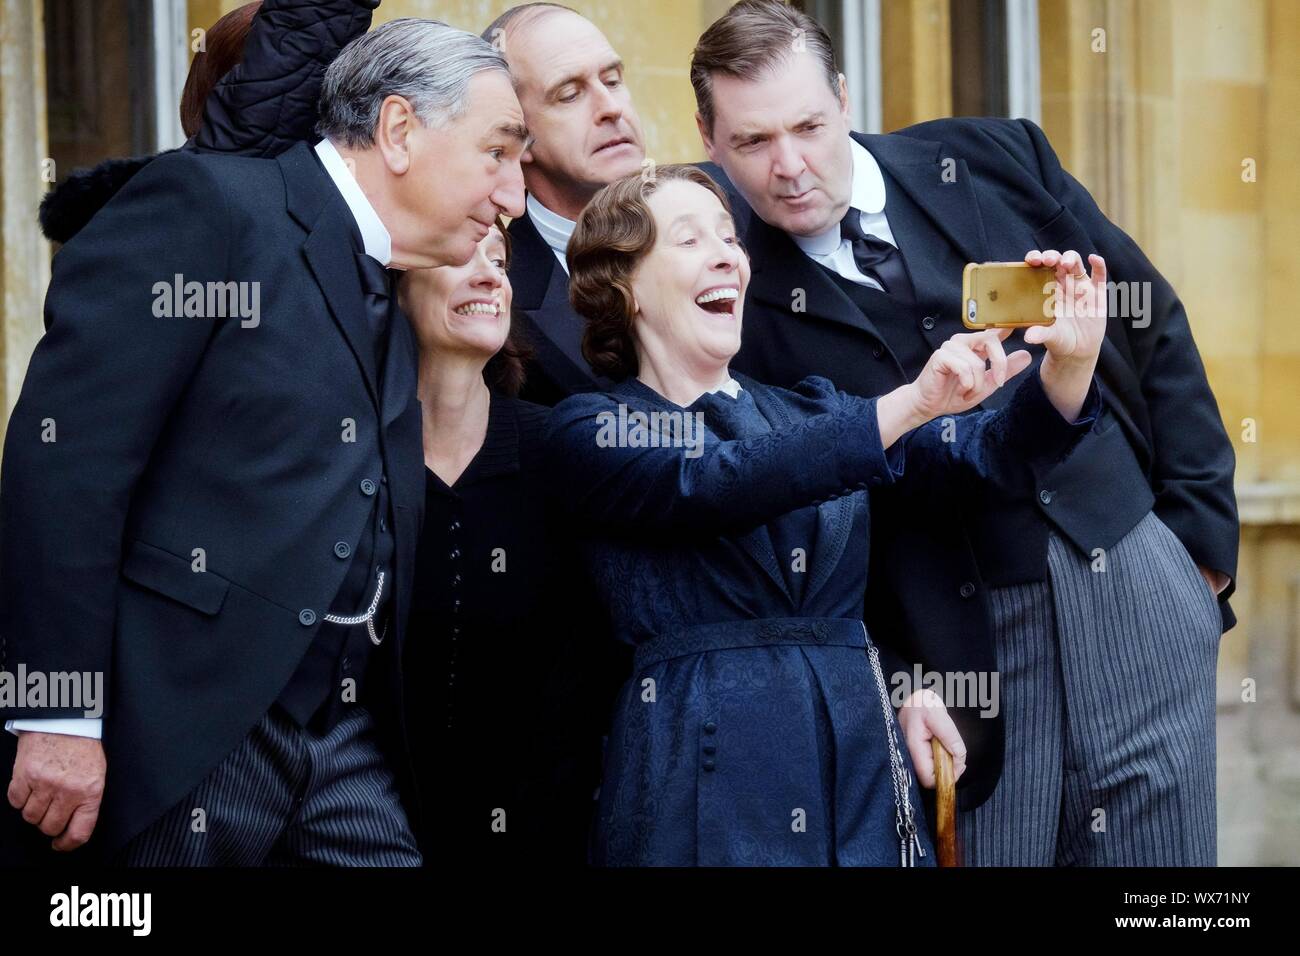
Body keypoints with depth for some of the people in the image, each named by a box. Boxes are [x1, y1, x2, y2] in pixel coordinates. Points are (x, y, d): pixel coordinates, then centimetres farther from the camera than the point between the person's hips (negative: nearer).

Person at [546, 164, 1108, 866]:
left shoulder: (812, 410, 17)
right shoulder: (588, 431, 1)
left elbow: (984, 453, 5)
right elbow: (714, 485, -18)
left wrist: (1068, 363, -15)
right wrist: (909, 404, -26)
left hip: (862, 770, 5)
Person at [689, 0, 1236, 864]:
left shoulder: (996, 161, 2)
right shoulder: (741, 305, -5)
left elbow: (1155, 331, 8)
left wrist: (1202, 526, 4)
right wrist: (894, 680, -9)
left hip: (1136, 588, 2)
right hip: (964, 642, -2)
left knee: (1159, 854, 5)